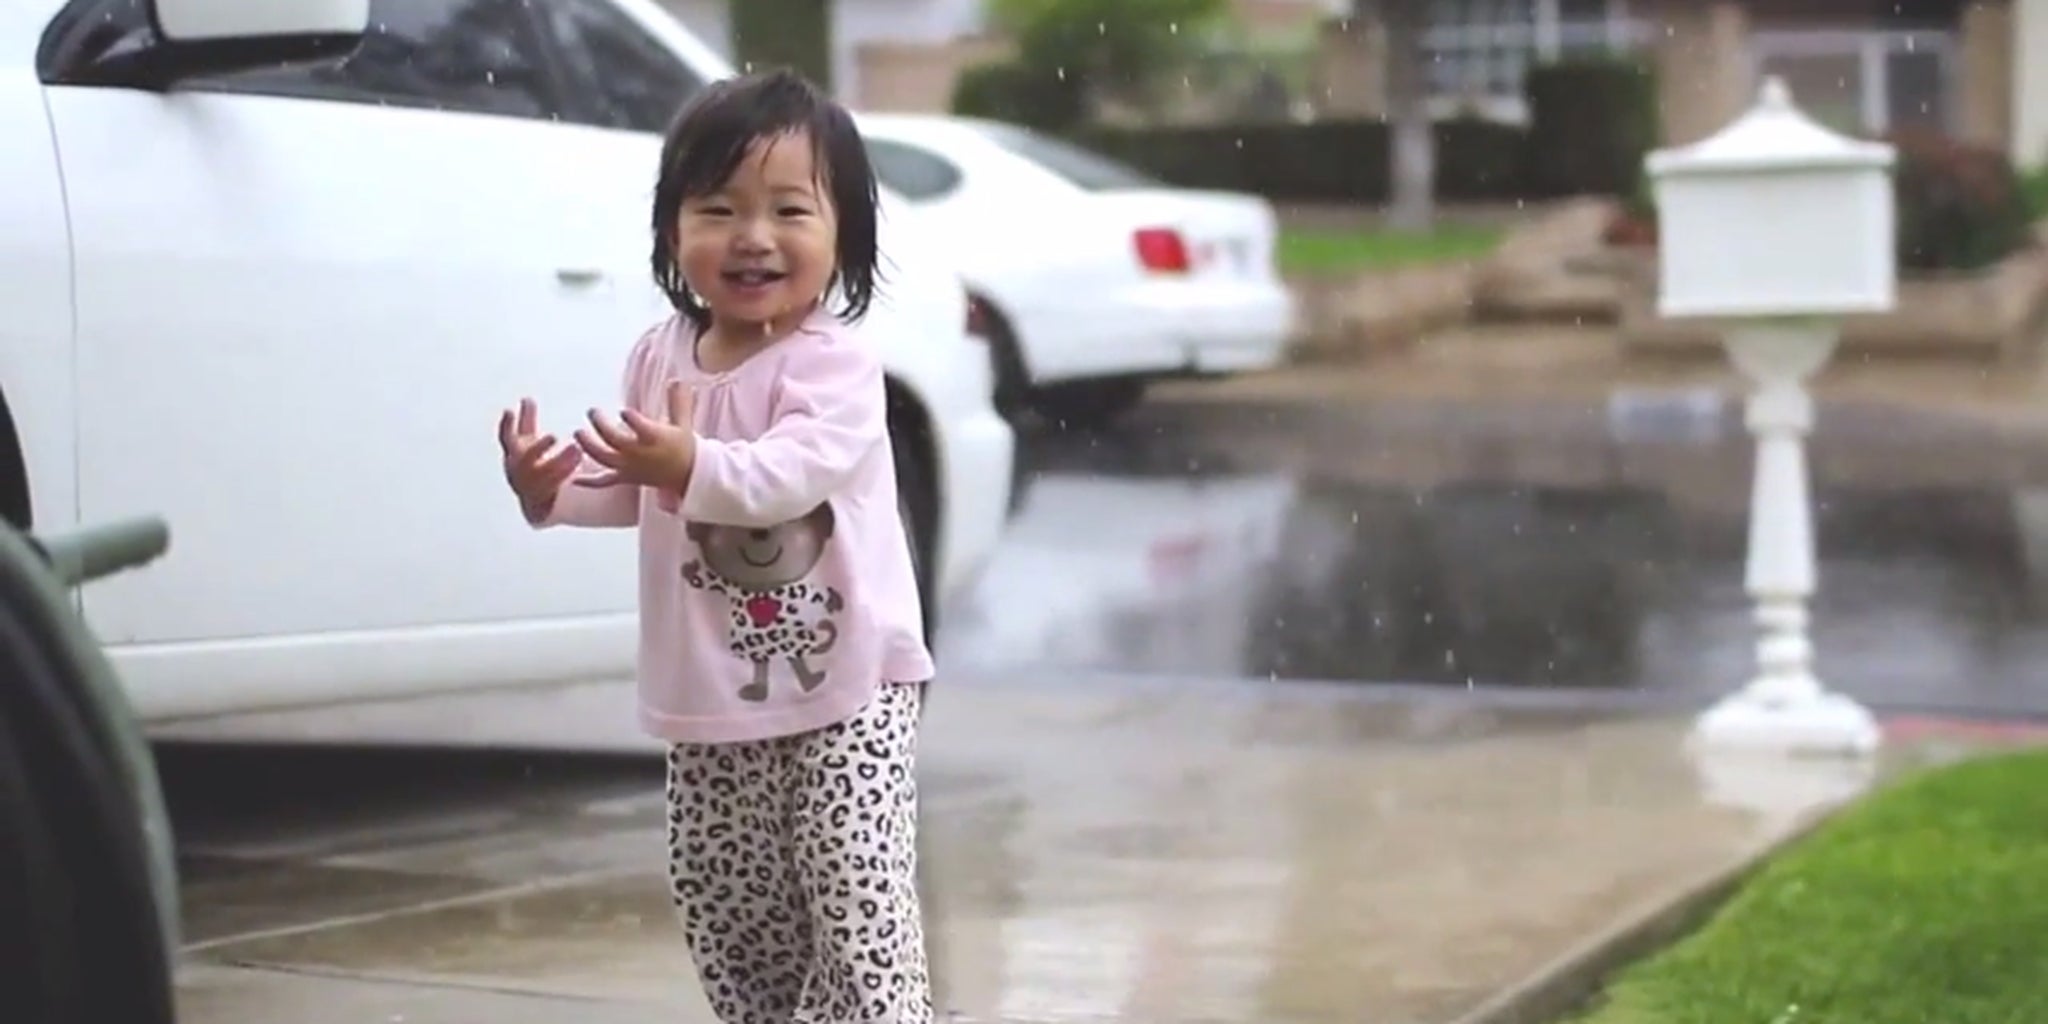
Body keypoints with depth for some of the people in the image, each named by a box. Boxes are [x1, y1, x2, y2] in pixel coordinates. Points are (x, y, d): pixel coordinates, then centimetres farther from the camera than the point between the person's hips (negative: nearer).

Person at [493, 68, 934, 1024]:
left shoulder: (834, 363, -17)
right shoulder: (659, 355, 3)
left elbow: (790, 474, -33)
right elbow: (636, 490, 14)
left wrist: (692, 464, -48)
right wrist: (554, 488, -4)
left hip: (844, 679, -7)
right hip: (713, 689, 7)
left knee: (856, 896, -12)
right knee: (719, 894, 16)